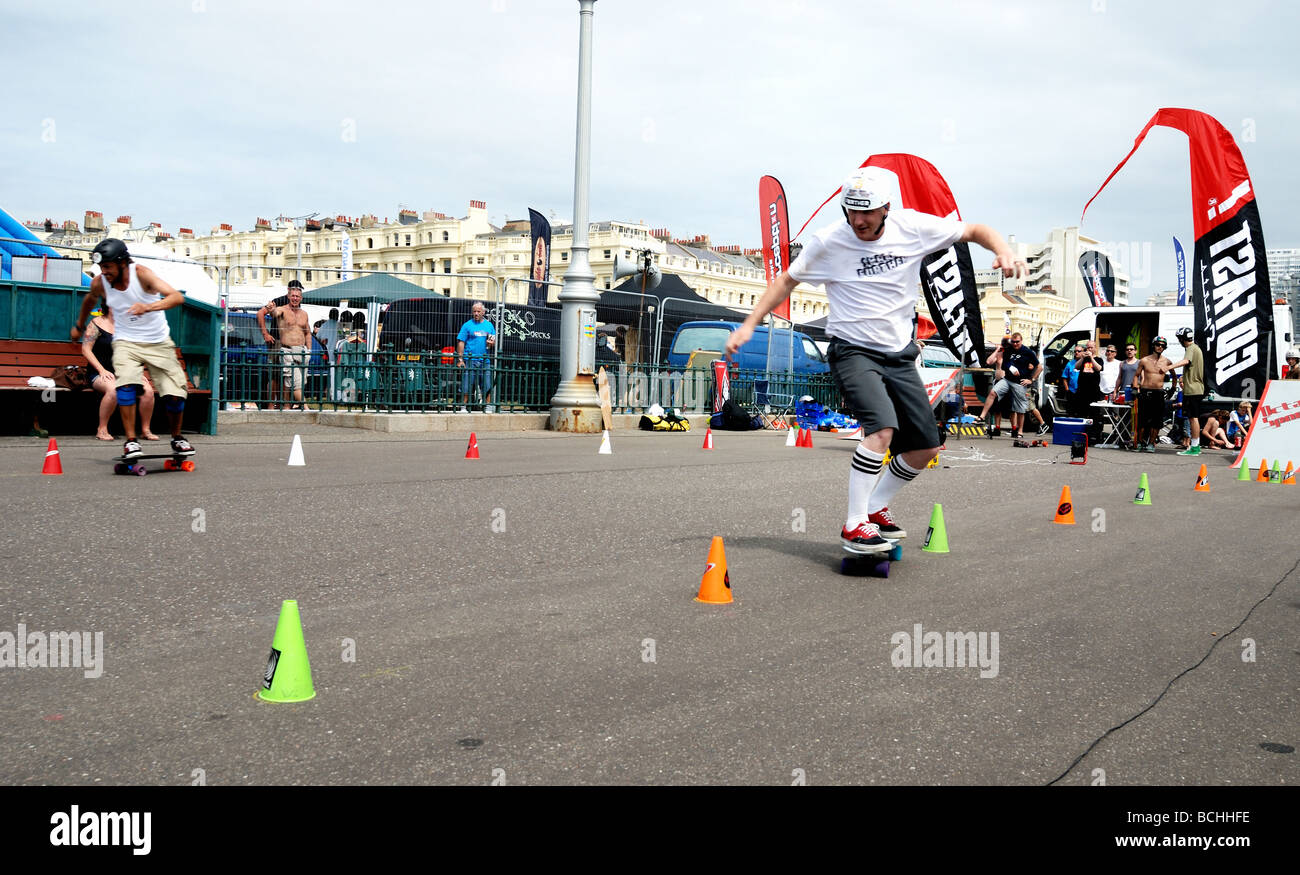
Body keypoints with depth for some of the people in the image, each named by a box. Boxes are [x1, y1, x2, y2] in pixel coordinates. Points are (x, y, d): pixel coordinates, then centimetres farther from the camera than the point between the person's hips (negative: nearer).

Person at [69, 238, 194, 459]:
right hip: (126, 341, 1)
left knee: (175, 394, -7)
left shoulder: (141, 273, -21)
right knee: (126, 384, -27)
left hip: (158, 343, -1)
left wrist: (148, 307, -50)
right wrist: (79, 326, 32)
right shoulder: (99, 283, -10)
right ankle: (131, 441, -19)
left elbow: (177, 297, -34)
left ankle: (177, 438, 19)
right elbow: (90, 300, 17)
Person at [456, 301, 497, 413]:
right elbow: (461, 342, -2)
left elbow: (494, 341, 20)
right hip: (470, 361, -3)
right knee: (467, 387, -4)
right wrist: (460, 359, -9)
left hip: (484, 361, 3)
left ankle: (487, 407, 8)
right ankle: (464, 407, 3)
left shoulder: (489, 325, 14)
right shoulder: (467, 325, 2)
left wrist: (492, 343, -5)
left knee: (487, 386, 1)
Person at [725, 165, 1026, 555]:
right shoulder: (828, 242, -10)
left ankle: (875, 508, 24)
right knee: (883, 428, -28)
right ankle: (854, 526, -20)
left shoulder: (912, 227, -5)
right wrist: (749, 324, -2)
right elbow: (787, 280, 3)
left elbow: (975, 231, 5)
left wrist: (1004, 252, -15)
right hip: (853, 351, -5)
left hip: (900, 355, 5)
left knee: (926, 448, 4)